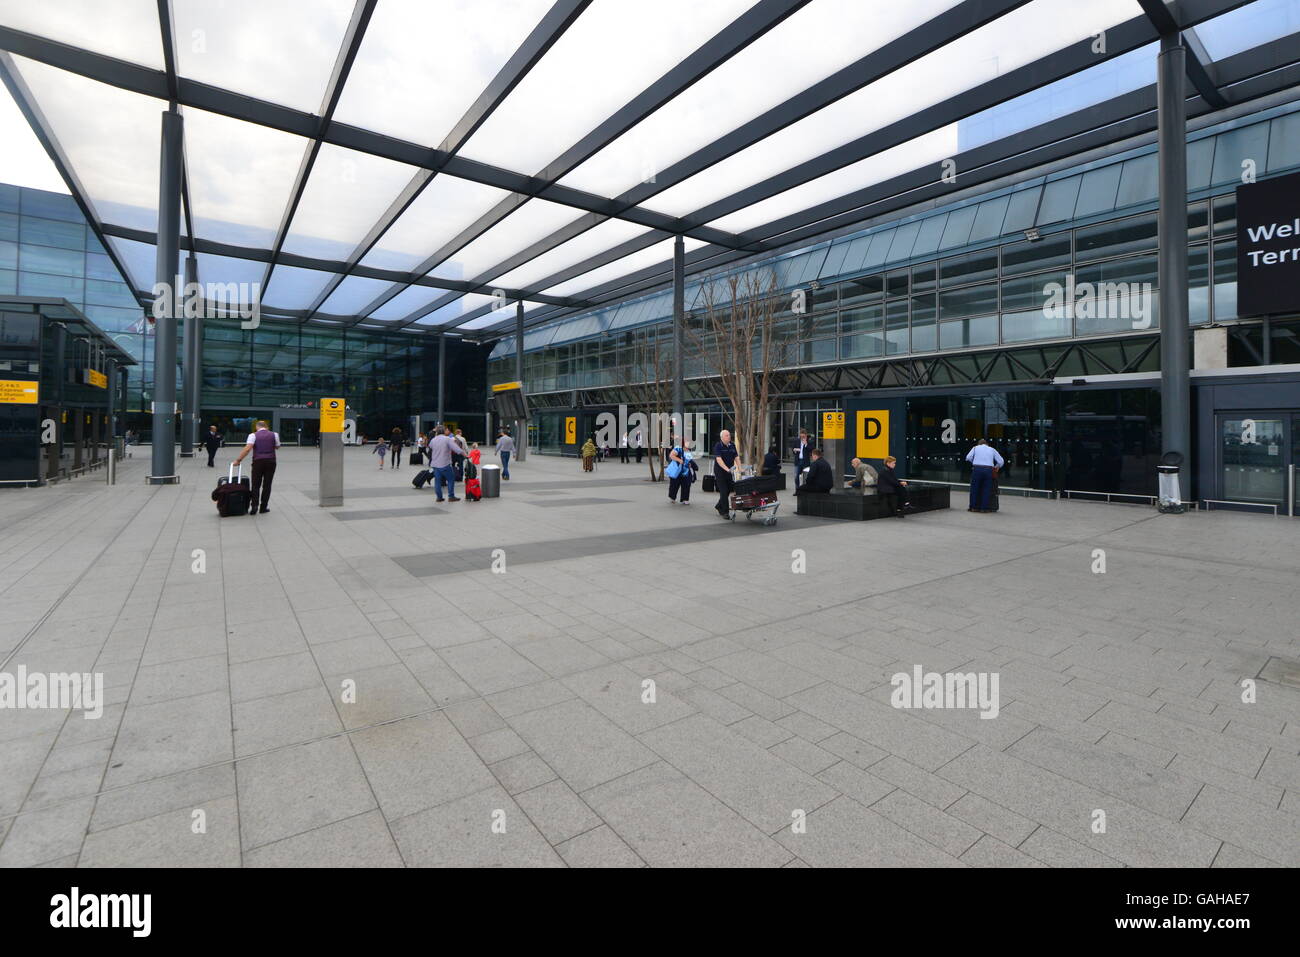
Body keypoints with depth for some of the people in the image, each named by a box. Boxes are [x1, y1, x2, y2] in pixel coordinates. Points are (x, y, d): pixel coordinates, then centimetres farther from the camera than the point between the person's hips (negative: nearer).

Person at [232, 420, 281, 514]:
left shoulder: (253, 435, -1)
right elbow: (277, 446, 19)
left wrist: (238, 459, -12)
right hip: (271, 461, 1)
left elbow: (247, 448, -14)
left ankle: (254, 506, -5)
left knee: (256, 485, 6)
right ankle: (263, 507, 9)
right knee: (267, 485, 7)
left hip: (258, 461, -1)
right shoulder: (274, 435, 5)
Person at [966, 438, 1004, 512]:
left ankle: (973, 507, 12)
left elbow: (968, 457, 3)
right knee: (986, 490, 6)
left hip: (977, 469, -1)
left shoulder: (976, 447, 17)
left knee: (974, 489, 8)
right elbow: (1001, 461, 15)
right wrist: (996, 467, 32)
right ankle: (984, 508, 7)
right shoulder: (992, 449, 21)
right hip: (989, 470, 1)